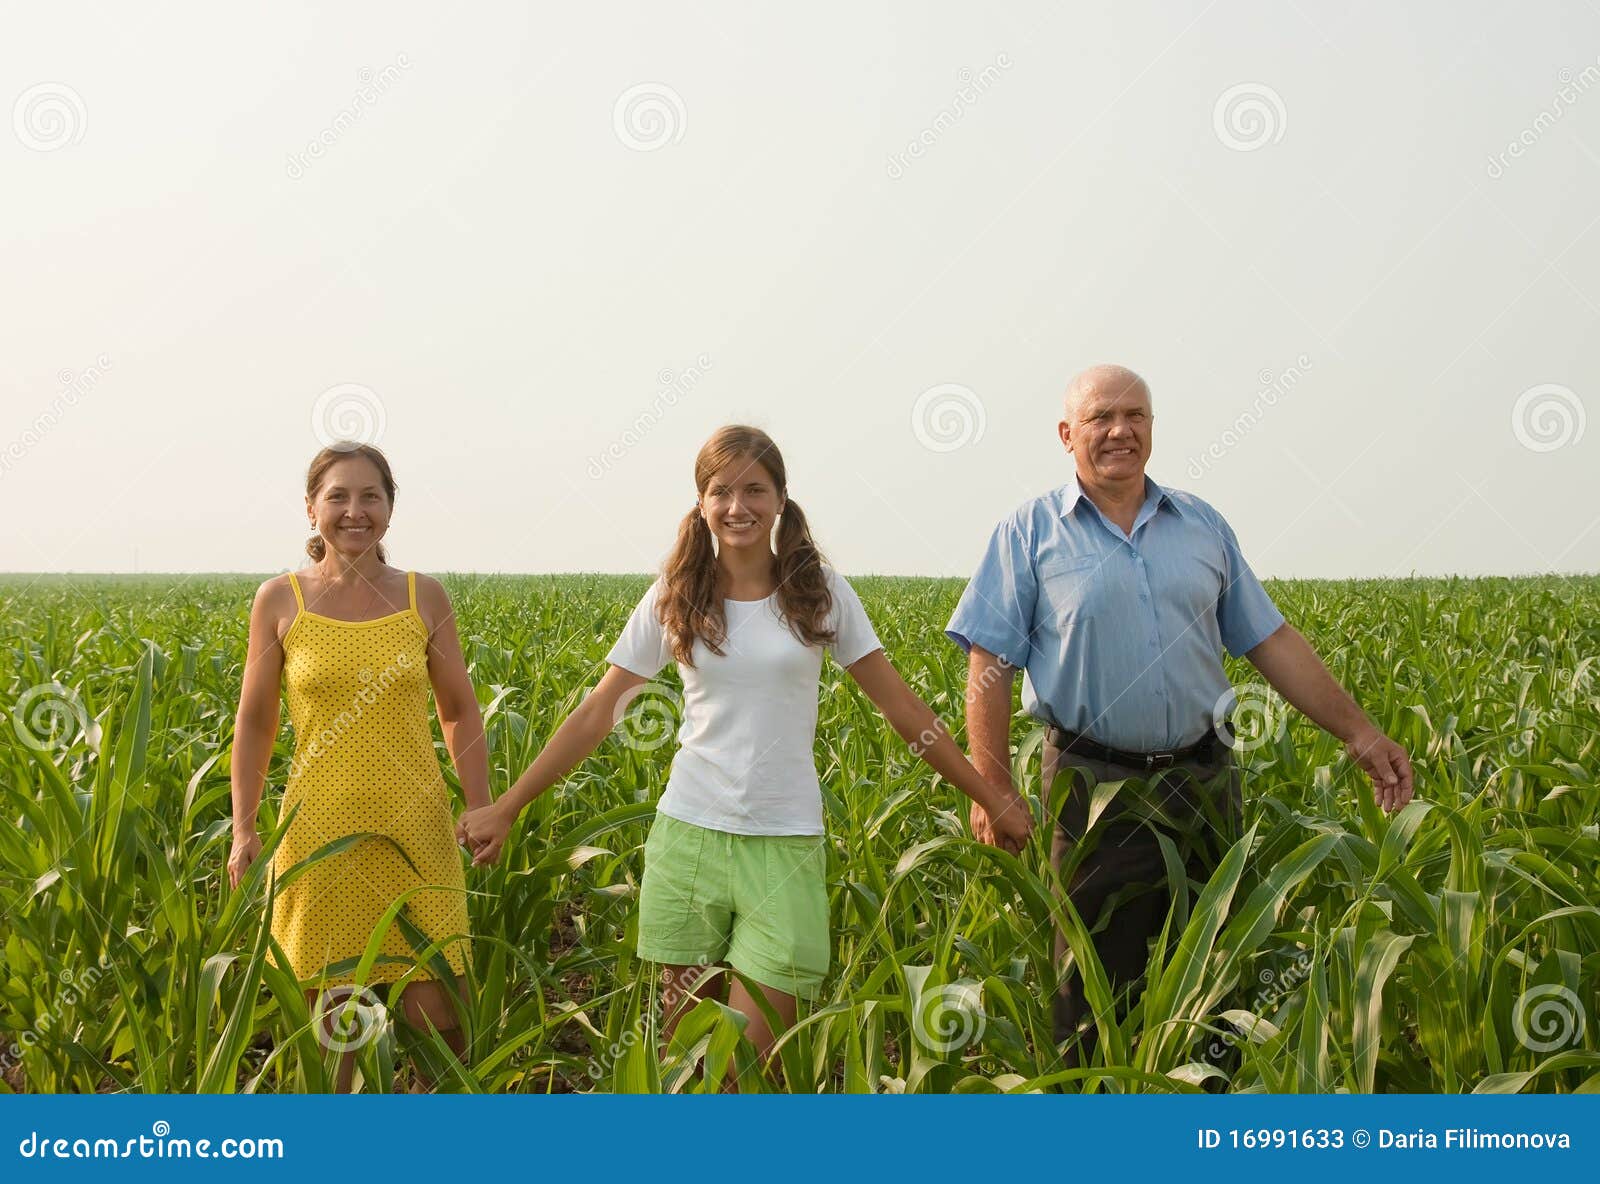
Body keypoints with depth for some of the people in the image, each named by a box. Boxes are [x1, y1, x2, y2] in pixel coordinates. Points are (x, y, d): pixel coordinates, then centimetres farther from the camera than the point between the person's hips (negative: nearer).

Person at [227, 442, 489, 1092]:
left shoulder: (424, 596, 2)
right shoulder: (279, 599, 0)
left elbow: (460, 713, 9)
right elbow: (255, 723, 7)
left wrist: (483, 813, 3)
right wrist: (243, 829, 3)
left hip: (414, 830, 1)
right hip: (322, 831, 0)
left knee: (439, 1014, -1)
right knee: (331, 1012, 6)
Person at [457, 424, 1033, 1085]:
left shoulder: (819, 591, 0)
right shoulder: (674, 600, 2)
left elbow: (899, 705, 4)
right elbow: (597, 714, 3)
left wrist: (992, 798, 5)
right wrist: (506, 808, 0)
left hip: (785, 842, -1)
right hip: (688, 832, 1)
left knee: (753, 1053, -5)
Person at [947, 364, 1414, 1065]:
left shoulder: (1203, 526, 11)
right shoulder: (1030, 535, 0)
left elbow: (1271, 642, 13)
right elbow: (989, 668, -4)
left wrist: (1356, 730, 7)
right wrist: (993, 790, -12)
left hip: (1205, 786, 4)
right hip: (1099, 790, -4)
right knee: (1097, 991, 3)